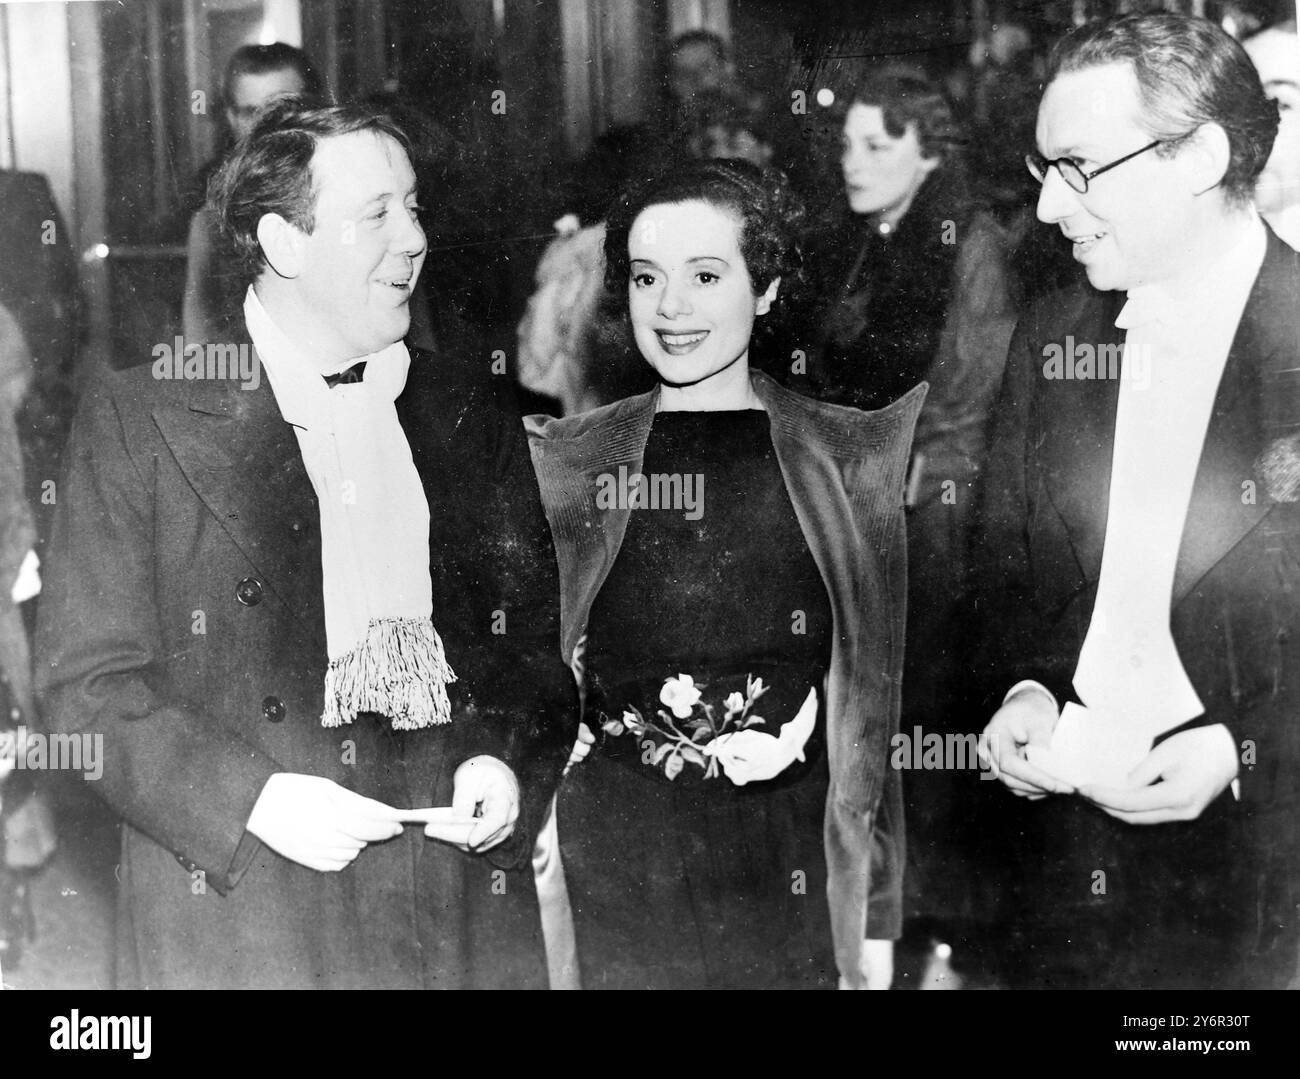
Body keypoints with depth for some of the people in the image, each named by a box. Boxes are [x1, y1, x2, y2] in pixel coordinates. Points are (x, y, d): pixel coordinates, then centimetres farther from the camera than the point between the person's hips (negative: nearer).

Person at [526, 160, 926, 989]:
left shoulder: (854, 461, 3)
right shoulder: (561, 464, 6)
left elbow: (882, 700, 1)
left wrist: (880, 919, -3)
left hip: (793, 881, 0)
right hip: (612, 882, 1)